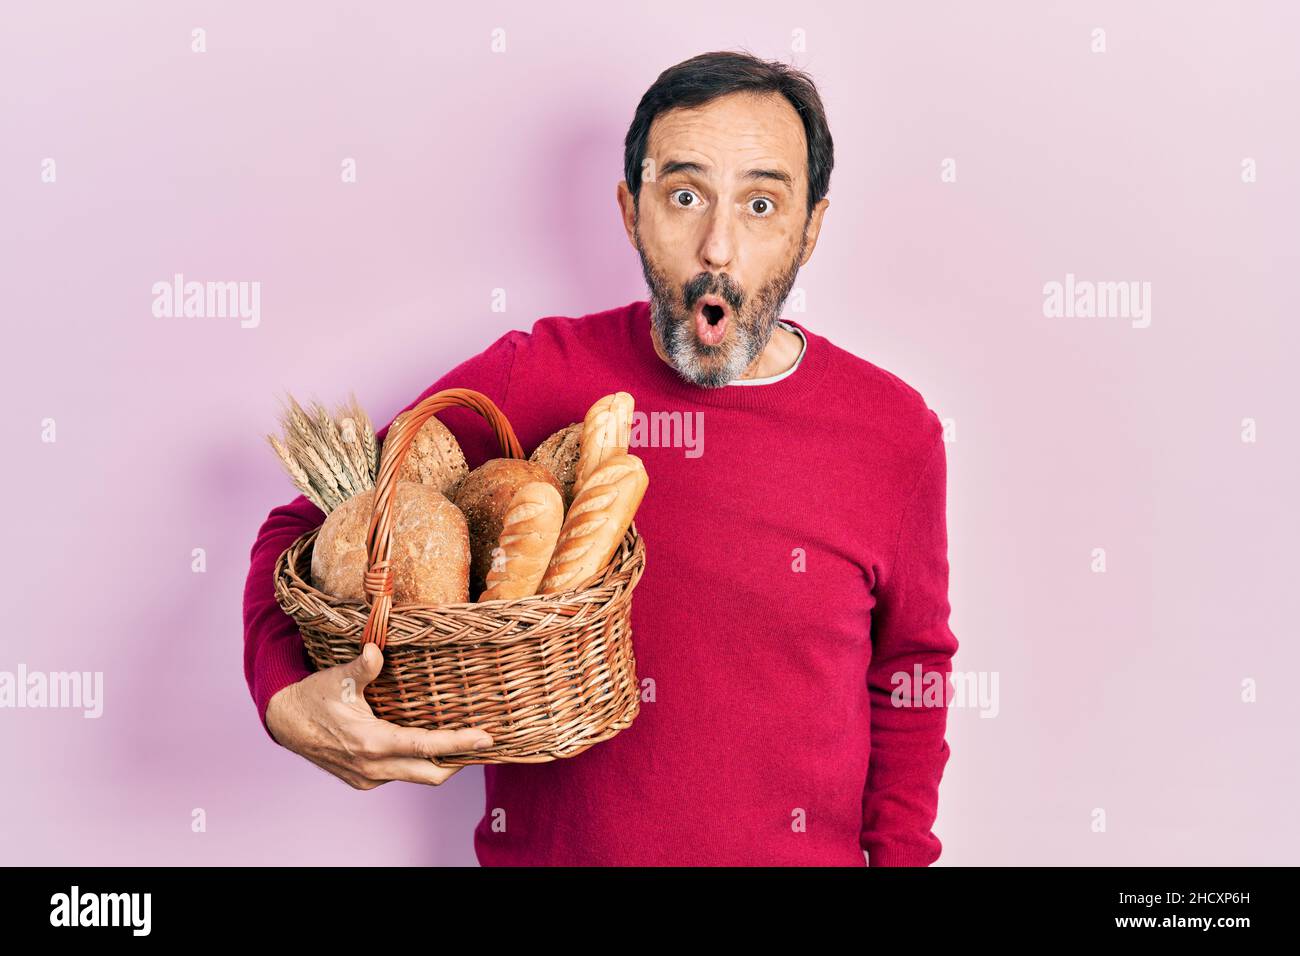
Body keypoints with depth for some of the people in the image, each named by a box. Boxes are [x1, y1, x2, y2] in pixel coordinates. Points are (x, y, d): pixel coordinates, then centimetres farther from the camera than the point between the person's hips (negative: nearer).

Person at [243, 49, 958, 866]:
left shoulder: (896, 432, -10)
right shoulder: (528, 382, -14)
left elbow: (909, 672, 3)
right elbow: (307, 527, -6)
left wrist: (898, 853, -2)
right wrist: (289, 699, -24)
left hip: (805, 852, 1)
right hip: (541, 847, 0)